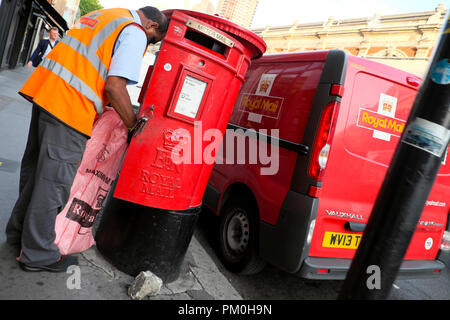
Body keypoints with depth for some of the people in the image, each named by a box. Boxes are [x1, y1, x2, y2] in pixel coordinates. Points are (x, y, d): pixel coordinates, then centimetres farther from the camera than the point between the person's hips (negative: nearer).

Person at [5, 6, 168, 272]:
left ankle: (20, 232, 37)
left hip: (46, 91, 10)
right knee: (55, 181, 0)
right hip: (71, 109, -10)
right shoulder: (135, 33, -6)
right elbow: (114, 87, -17)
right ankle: (38, 255, 14)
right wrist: (134, 125, -6)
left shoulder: (105, 16, 23)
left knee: (36, 170, 20)